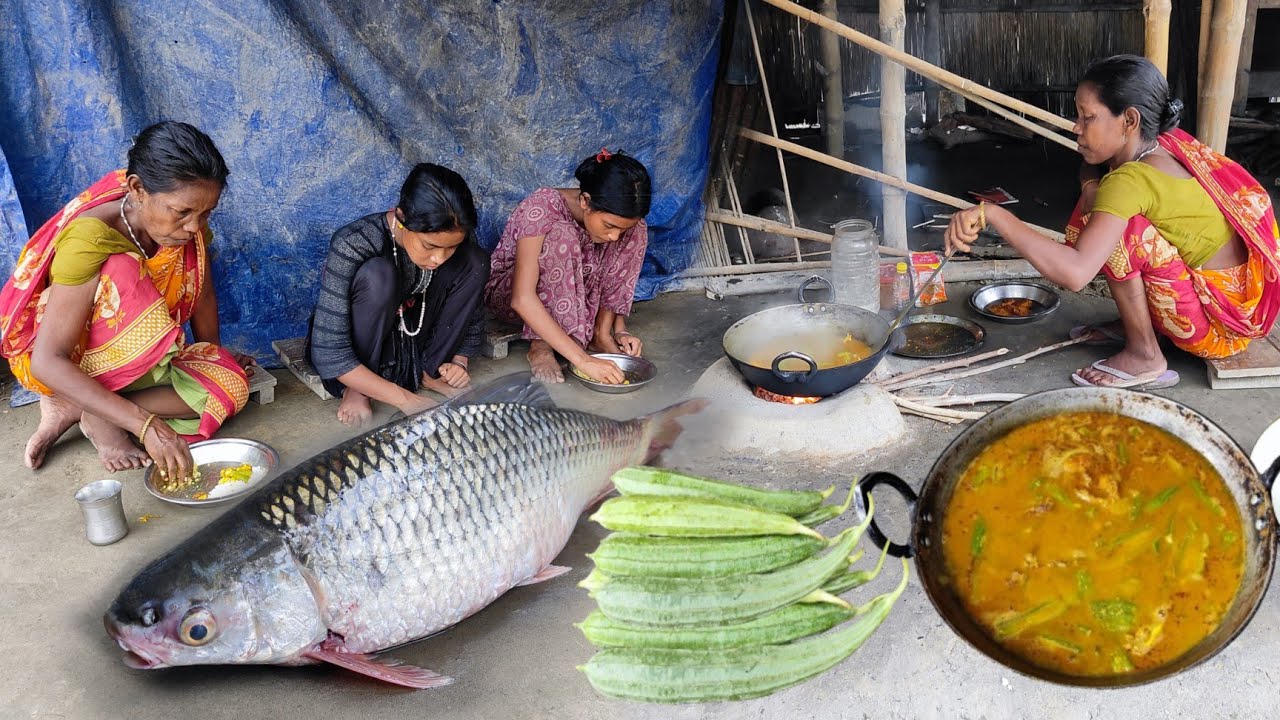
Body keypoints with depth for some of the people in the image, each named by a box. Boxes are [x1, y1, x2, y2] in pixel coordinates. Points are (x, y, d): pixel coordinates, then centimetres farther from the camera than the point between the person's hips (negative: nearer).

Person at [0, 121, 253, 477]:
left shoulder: (188, 225, -16)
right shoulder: (90, 239, -32)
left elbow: (203, 296, 2)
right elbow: (48, 362, -36)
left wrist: (214, 359, 12)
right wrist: (145, 424, -44)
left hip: (135, 362, 6)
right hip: (65, 365, -6)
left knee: (231, 386, -18)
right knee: (123, 275, -33)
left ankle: (76, 408, -9)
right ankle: (97, 415, -16)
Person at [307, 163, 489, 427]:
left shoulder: (456, 243, -17)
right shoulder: (352, 244, -31)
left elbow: (471, 315, 1)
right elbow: (328, 352, -33)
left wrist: (459, 362, -18)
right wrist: (404, 399, -36)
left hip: (410, 342, 4)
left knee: (474, 261, -16)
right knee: (378, 274, -34)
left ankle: (429, 370, -6)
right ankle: (356, 388, -16)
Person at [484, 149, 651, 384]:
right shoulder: (541, 208, -33)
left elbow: (614, 277, 1)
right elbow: (523, 299, -42)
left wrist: (619, 329, -18)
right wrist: (582, 359, -48)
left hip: (568, 298, 5)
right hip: (507, 293, -5)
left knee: (636, 233, -16)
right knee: (561, 236, -35)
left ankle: (600, 333, -15)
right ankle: (541, 346, -27)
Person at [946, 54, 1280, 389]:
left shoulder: (1131, 181, -27)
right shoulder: (1161, 147, -2)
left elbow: (1074, 272, -40)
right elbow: (1093, 165, 21)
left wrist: (992, 213, -39)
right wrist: (1090, 186, -2)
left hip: (1222, 322, -9)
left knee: (1118, 229, -21)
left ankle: (1145, 356, -10)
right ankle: (1136, 321, 15)